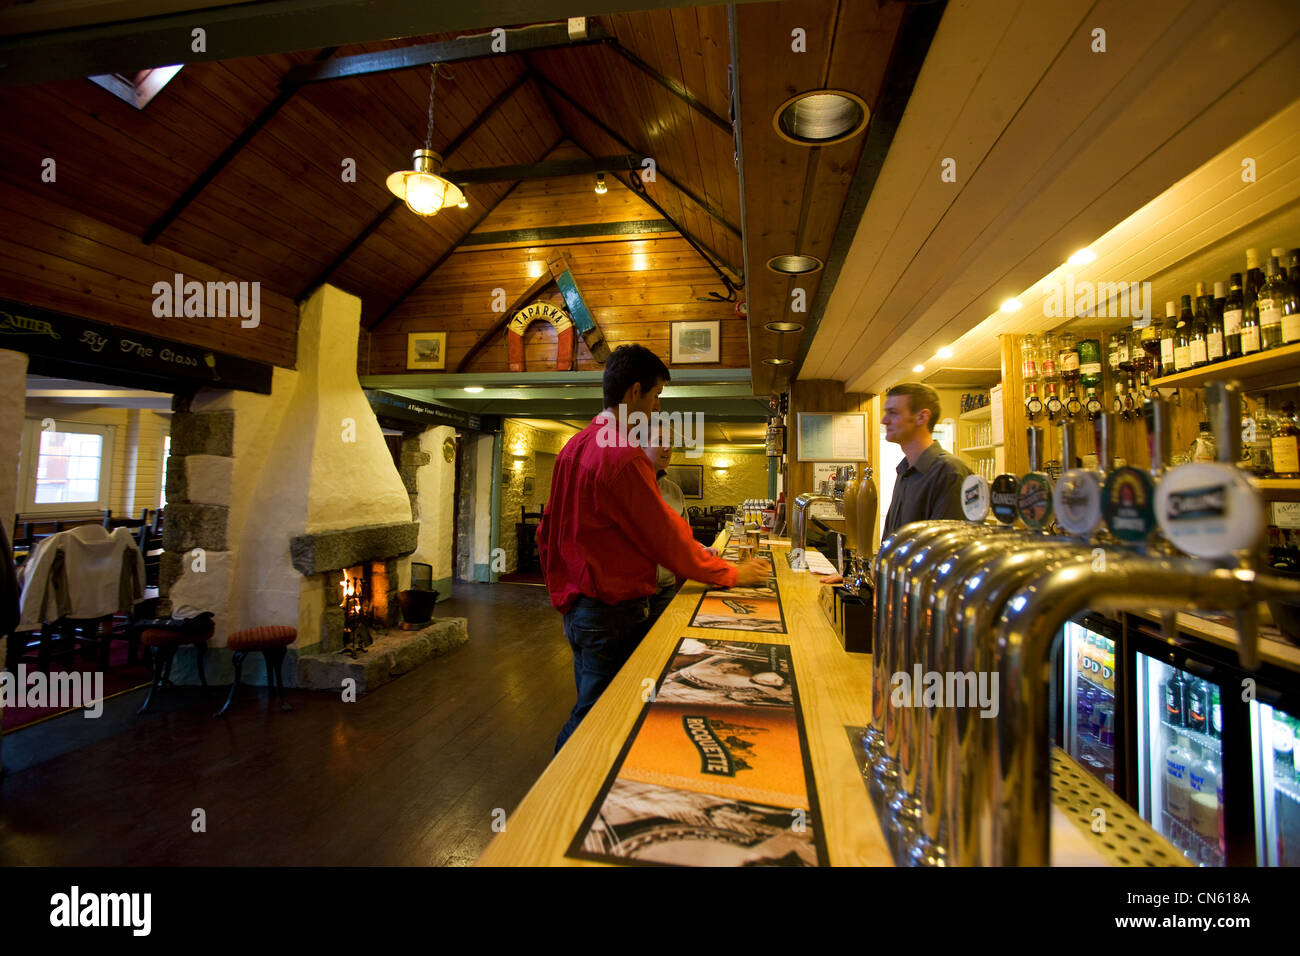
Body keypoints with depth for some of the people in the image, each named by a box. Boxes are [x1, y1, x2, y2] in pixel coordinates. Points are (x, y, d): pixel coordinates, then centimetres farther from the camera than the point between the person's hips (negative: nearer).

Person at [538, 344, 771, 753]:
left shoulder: (573, 447, 9)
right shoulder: (623, 457, -21)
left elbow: (546, 534, 14)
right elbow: (668, 539, -17)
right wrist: (733, 574, -4)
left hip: (577, 607, 10)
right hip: (614, 613, -10)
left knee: (589, 711, 22)